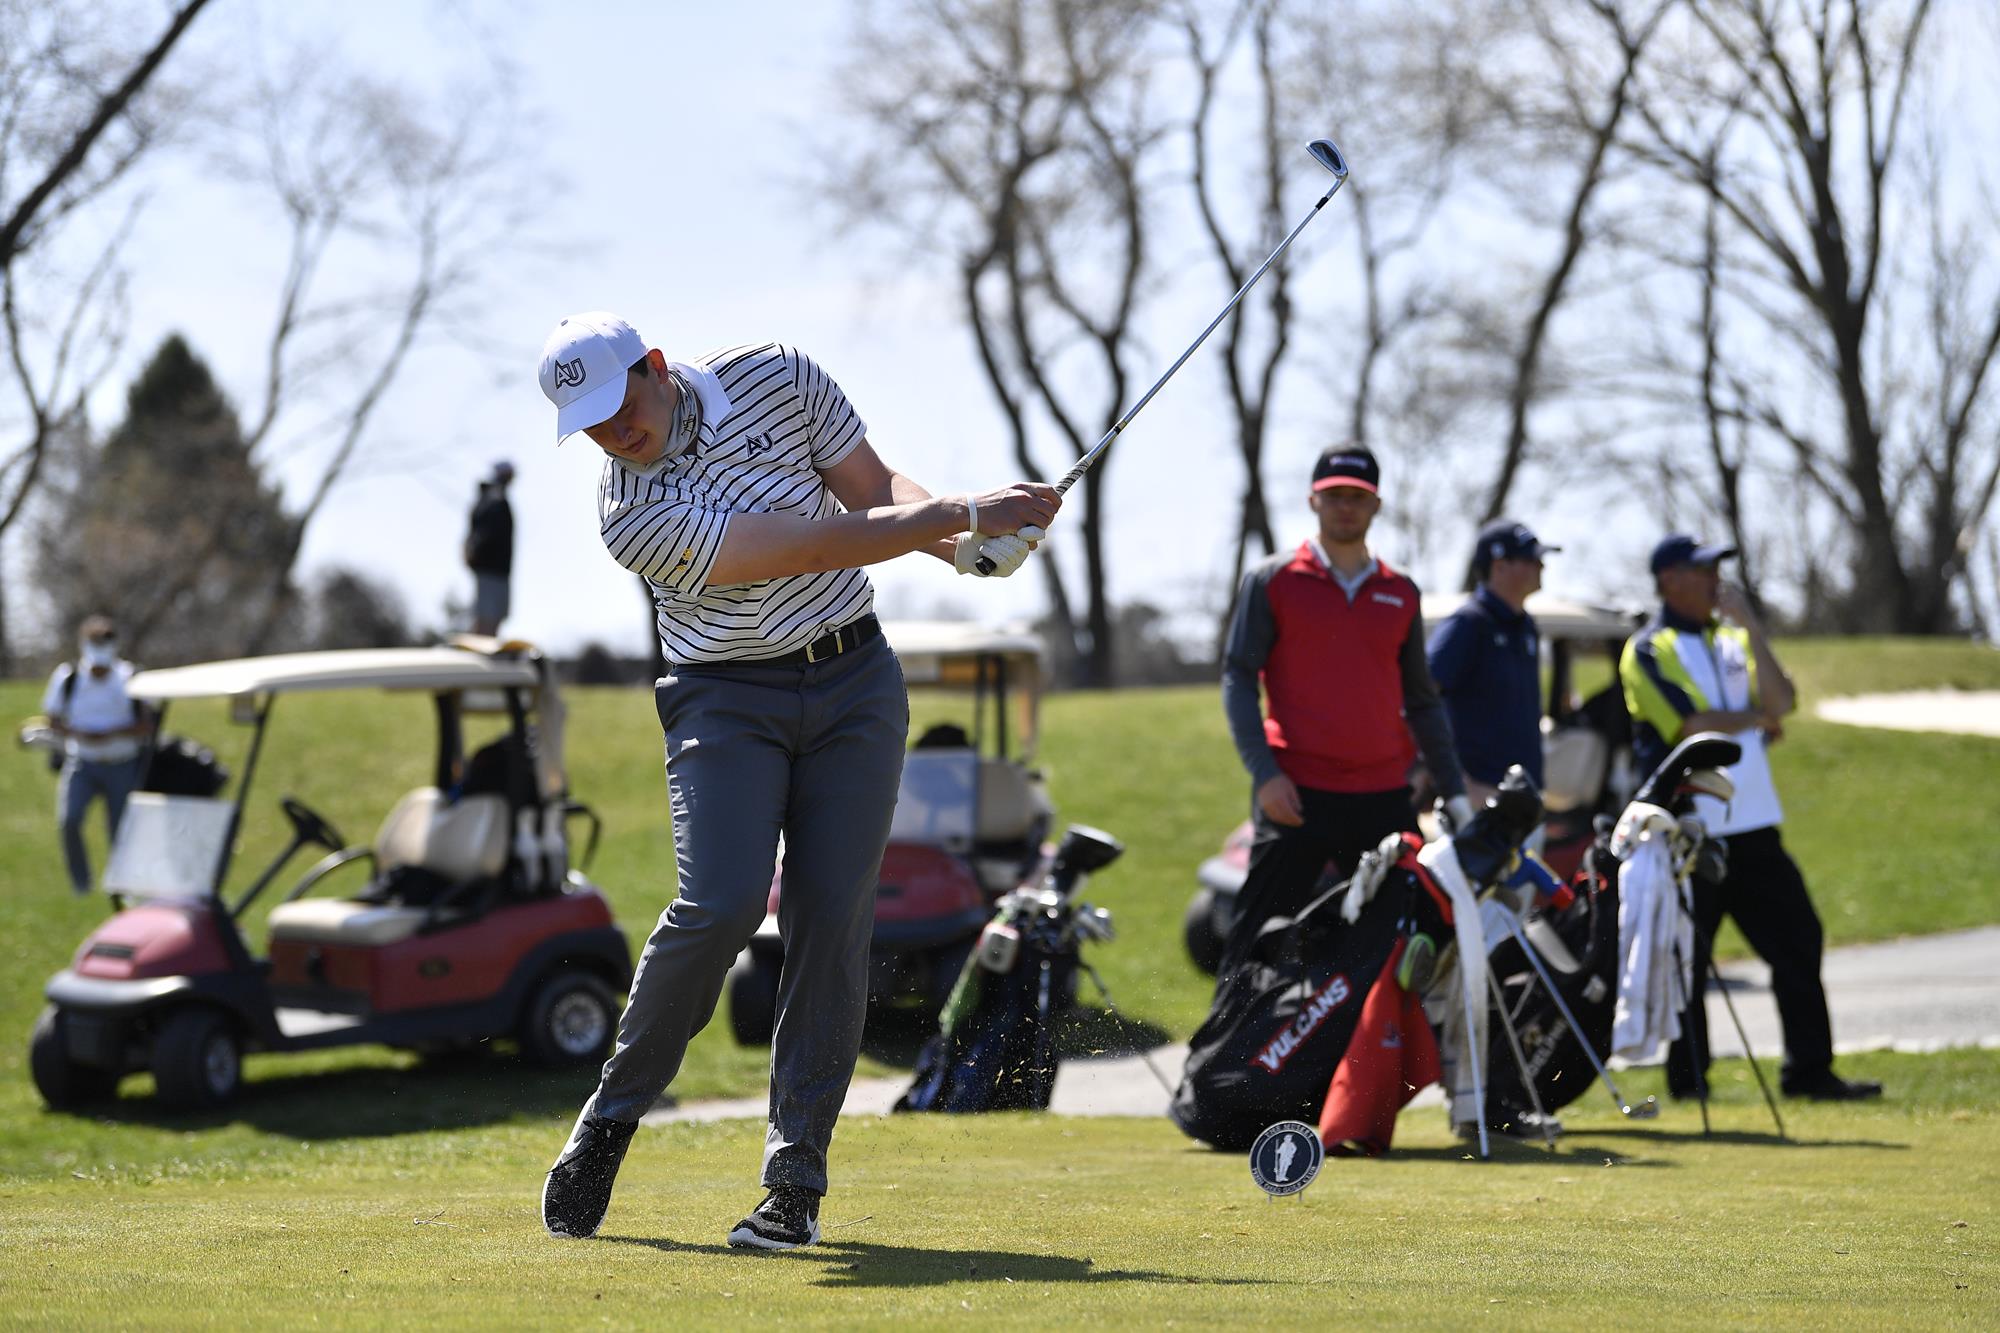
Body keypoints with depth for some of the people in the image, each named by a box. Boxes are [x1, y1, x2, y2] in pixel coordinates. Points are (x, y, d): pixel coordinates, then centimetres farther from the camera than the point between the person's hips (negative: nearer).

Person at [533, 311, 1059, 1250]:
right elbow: (820, 547, -22)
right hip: (728, 703, -3)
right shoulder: (632, 517, -19)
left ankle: (796, 1178, -3)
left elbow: (876, 487, 3)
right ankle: (614, 1111, 0)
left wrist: (963, 540, -17)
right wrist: (966, 513, -24)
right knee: (721, 906, -22)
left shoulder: (776, 376, -5)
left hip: (853, 681, 3)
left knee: (831, 919, -7)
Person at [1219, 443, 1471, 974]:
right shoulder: (1272, 582, 4)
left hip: (1384, 797, 4)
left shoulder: (1401, 593, 15)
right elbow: (1238, 678, -1)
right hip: (1297, 795, -3)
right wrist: (1264, 772, -13)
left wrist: (1454, 792, 13)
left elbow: (1422, 701, 20)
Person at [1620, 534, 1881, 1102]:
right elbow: (1690, 724, -15)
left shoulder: (1734, 641, 17)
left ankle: (1809, 1070, 8)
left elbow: (1780, 703, 2)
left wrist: (1750, 627, -6)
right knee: (1686, 957, -1)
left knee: (1797, 938, 3)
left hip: (1753, 825, 6)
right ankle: (1688, 1078, 7)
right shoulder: (1648, 650, -3)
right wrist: (1758, 719, -1)